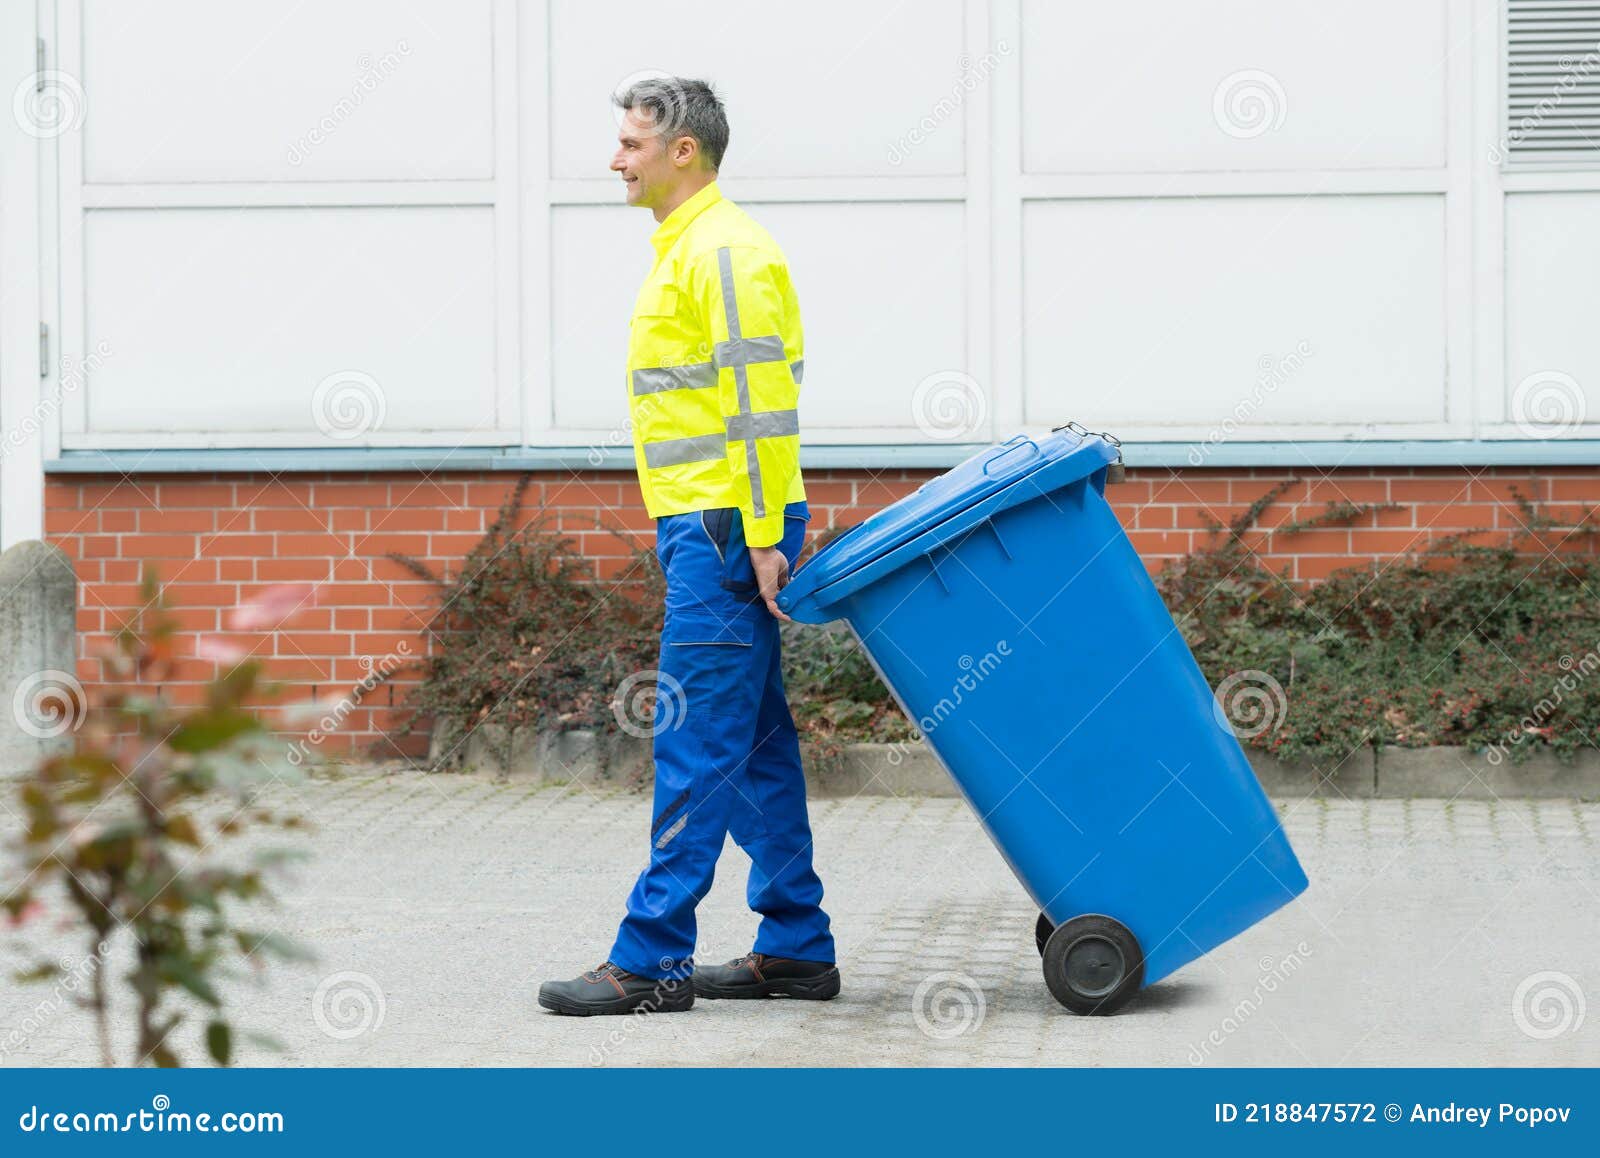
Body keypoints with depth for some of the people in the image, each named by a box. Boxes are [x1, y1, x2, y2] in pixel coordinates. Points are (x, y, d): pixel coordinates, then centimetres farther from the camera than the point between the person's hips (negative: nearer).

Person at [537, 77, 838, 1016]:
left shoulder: (724, 251, -13)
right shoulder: (687, 250, 19)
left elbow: (763, 402, -19)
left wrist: (762, 538, -21)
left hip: (725, 530, -11)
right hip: (709, 527, 11)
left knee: (698, 745, -8)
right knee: (755, 745, 12)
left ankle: (652, 960, -7)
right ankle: (796, 948, 16)